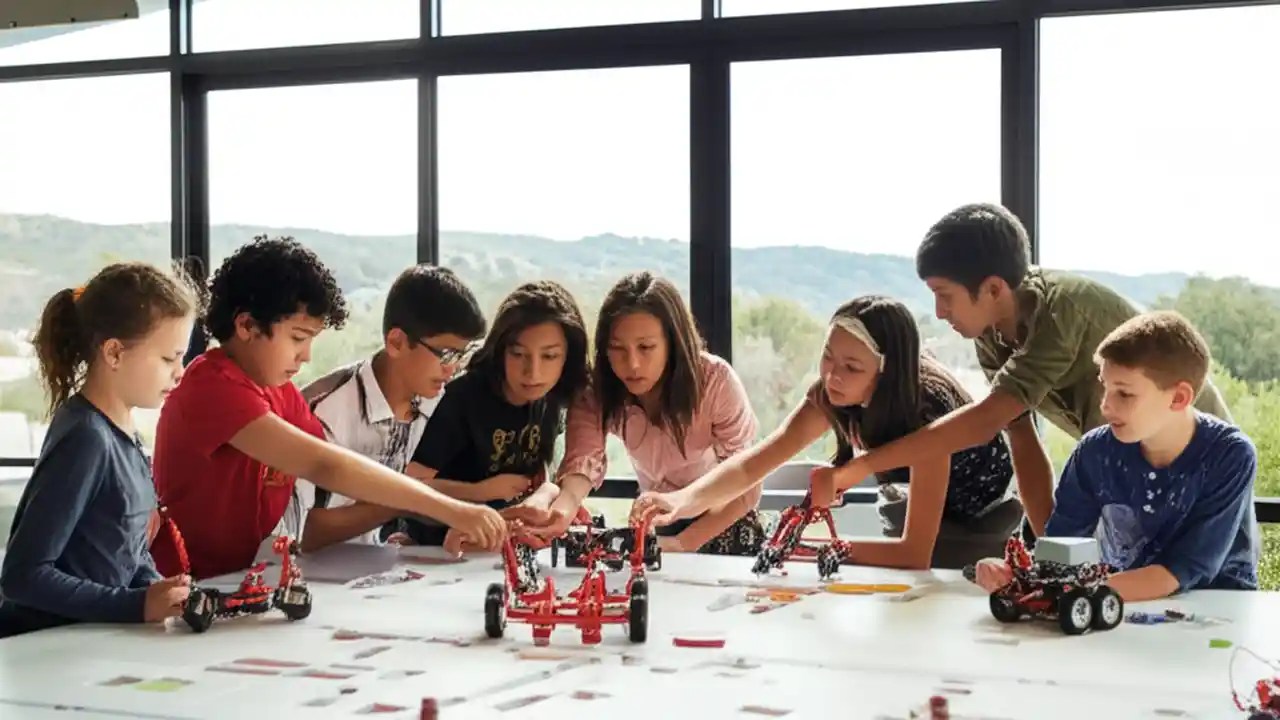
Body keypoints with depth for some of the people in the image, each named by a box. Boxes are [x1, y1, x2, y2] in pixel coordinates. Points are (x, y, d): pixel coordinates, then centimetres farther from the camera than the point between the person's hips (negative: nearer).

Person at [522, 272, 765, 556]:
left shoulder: (714, 380, -24)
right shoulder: (597, 391, -18)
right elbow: (582, 462, -32)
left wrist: (682, 544, -30)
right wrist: (563, 505, -53)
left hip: (725, 524, -2)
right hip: (657, 525, 2)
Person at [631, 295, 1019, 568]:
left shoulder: (925, 410, -36)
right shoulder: (829, 396, -20)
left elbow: (915, 553, -39)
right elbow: (752, 463, -27)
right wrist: (684, 499, -46)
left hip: (977, 524, -5)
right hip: (911, 524, 6)